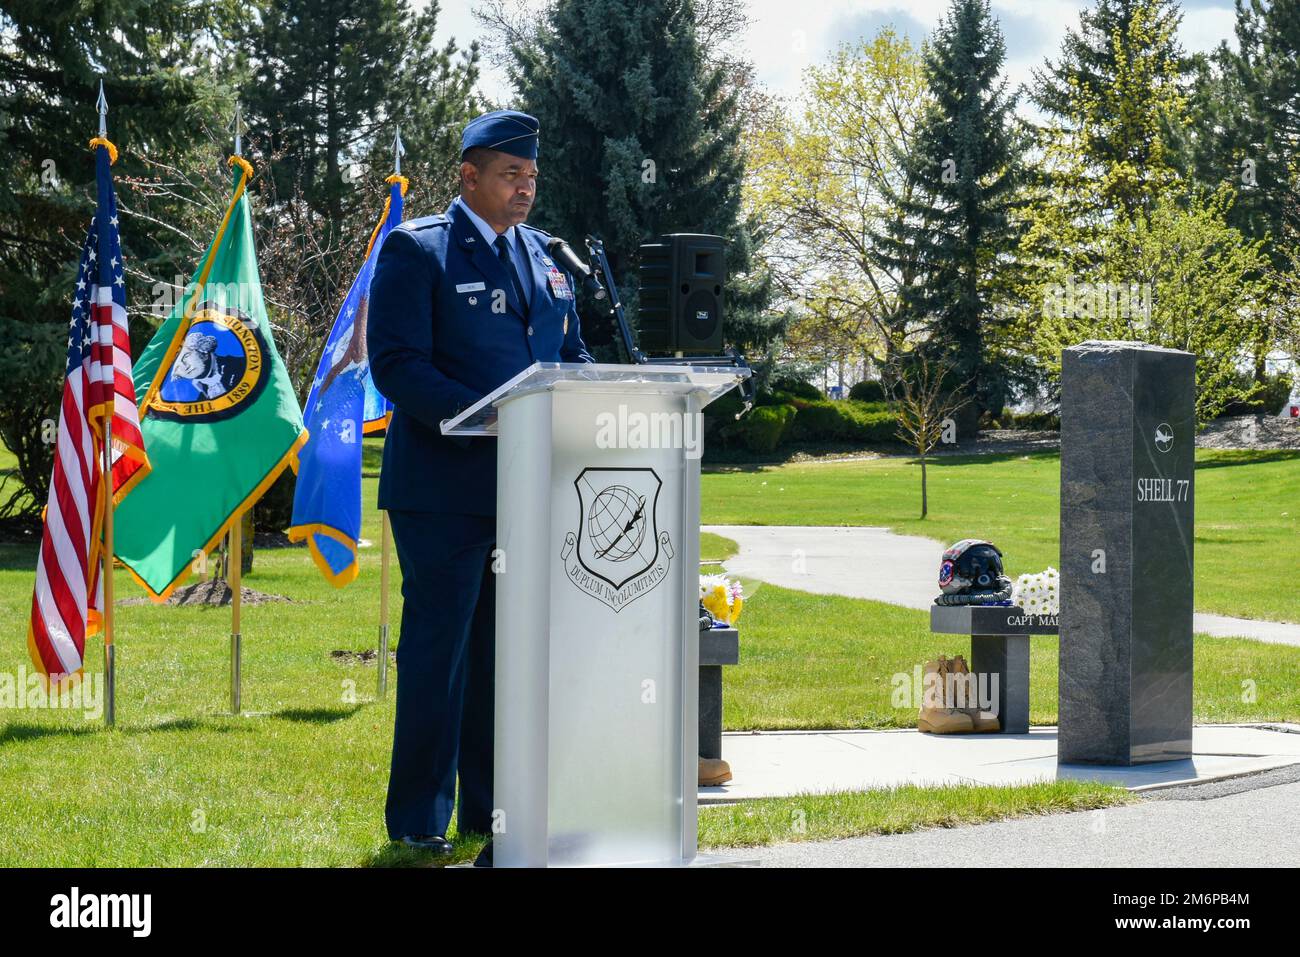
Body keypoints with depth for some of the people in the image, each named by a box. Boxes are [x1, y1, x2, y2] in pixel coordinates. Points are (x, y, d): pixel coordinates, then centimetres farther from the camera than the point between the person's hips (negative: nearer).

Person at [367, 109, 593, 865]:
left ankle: (491, 810, 18)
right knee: (439, 649, -3)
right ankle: (419, 822, 4)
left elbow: (572, 355, 20)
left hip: (528, 487, 6)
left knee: (507, 652, 10)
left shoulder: (545, 258, 15)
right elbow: (397, 364, -13)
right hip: (447, 486, -6)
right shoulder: (417, 250, -4)